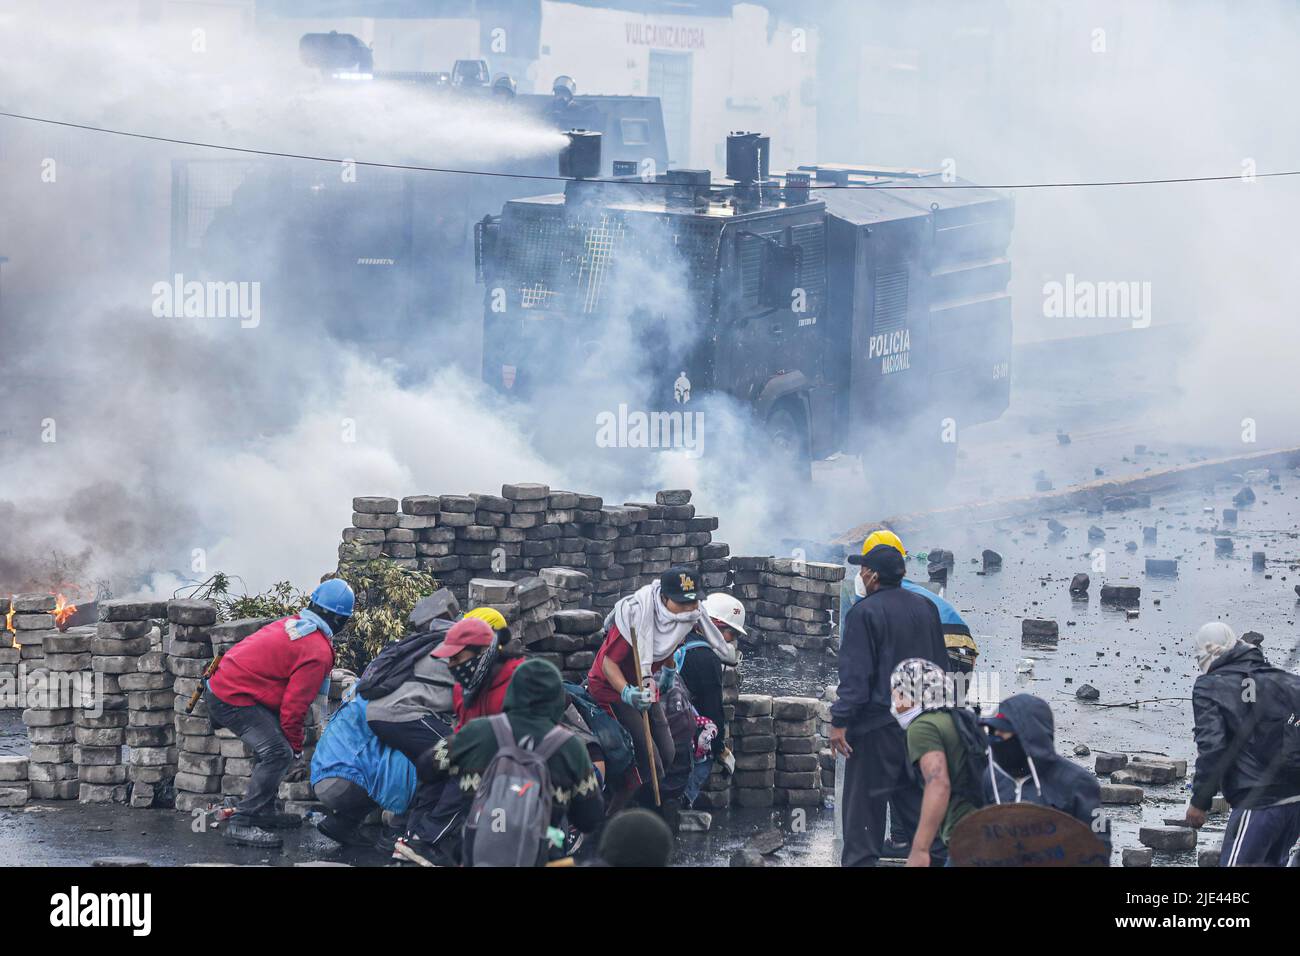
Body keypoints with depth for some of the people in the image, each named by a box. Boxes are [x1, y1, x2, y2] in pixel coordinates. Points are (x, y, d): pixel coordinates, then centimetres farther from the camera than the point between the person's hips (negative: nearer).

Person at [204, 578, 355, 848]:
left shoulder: (291, 624, 13)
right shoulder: (318, 652, -14)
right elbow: (294, 706, -14)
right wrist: (297, 745, 2)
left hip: (221, 683, 10)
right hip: (234, 700, -10)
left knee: (272, 744, 22)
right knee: (278, 754, -14)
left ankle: (263, 812, 28)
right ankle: (240, 824, -17)